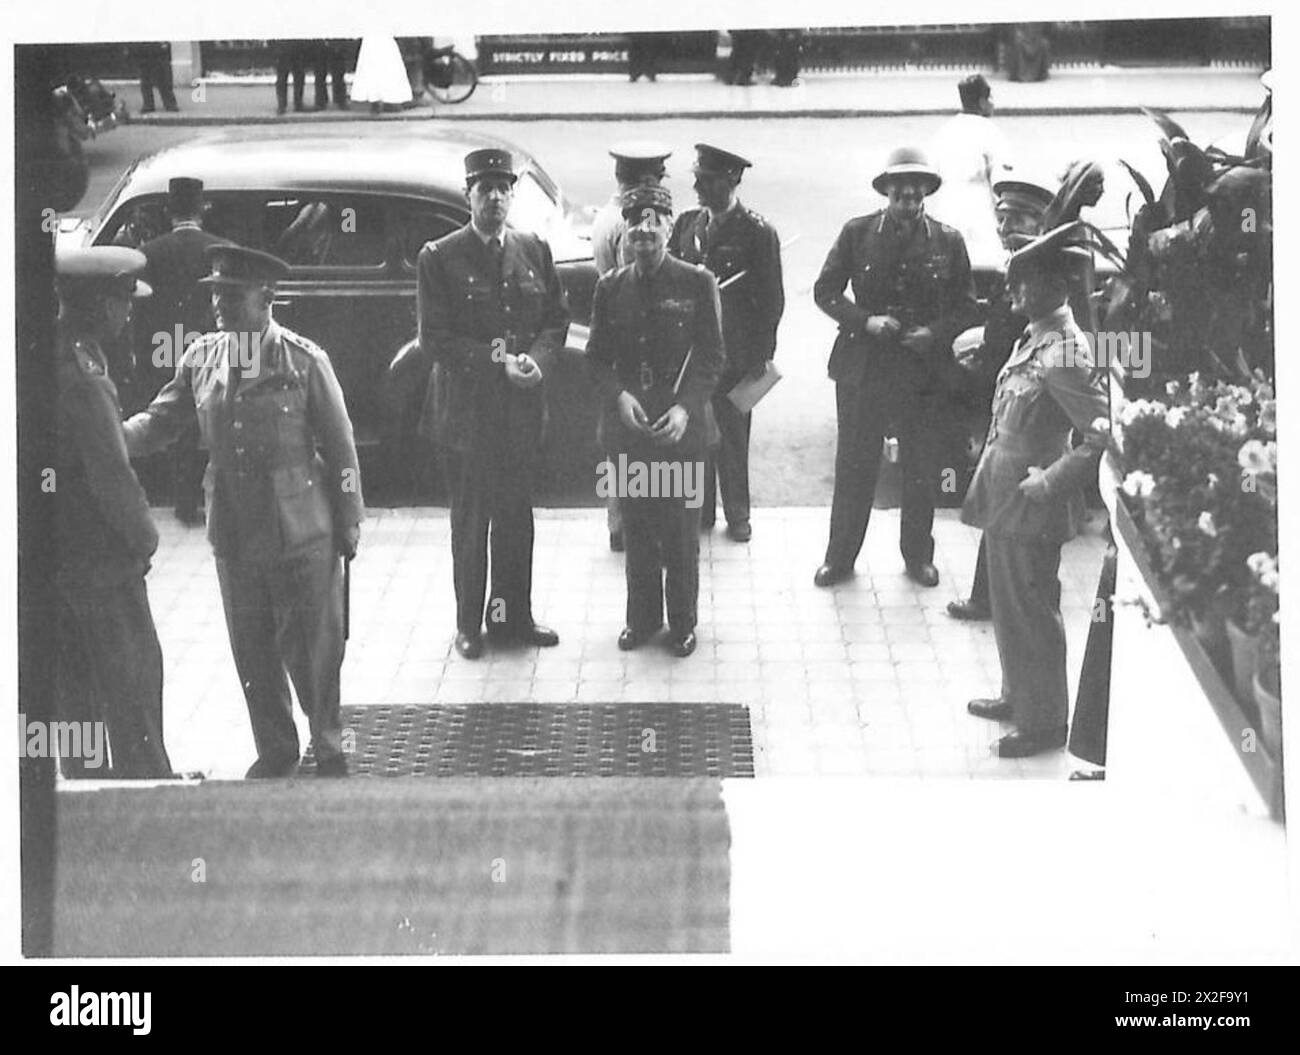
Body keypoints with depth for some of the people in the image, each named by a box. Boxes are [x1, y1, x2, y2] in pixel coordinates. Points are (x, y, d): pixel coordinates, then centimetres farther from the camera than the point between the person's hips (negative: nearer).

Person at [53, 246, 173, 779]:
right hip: (100, 560, -9)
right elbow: (111, 479, -23)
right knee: (131, 693, 3)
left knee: (75, 692, 18)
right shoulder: (82, 378, -24)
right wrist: (144, 538, -7)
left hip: (51, 553, 9)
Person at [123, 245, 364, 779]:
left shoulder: (303, 360, -9)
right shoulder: (201, 358, 3)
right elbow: (160, 419, 6)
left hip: (302, 535, -4)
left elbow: (340, 446, -4)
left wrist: (348, 524, -2)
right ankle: (275, 751, 30)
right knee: (252, 653, 13)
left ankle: (328, 750, 24)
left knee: (312, 651, 4)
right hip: (232, 535, 4)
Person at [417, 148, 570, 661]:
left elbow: (557, 318, 9)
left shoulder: (534, 251, 6)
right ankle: (469, 624, 16)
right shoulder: (439, 258, -7)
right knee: (470, 521, 6)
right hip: (466, 410, -4)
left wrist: (535, 359, -11)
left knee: (516, 516, 13)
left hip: (521, 407, 4)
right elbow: (434, 340, -11)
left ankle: (513, 615, 26)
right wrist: (498, 362, -17)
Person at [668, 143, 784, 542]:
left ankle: (737, 514, 19)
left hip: (734, 352, -3)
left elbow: (771, 299, -5)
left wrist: (761, 356, -7)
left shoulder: (757, 232, -6)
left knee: (732, 436, 5)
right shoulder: (686, 224, 7)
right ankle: (699, 510, 19)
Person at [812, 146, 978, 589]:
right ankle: (840, 557, 22)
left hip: (926, 372, 1)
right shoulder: (857, 233, -3)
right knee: (853, 468, 8)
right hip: (863, 368, 0)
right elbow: (825, 291, 1)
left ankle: (918, 556, 30)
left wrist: (935, 332, -14)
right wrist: (864, 321, -14)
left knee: (922, 470, 12)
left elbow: (966, 307, 4)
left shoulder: (947, 242, -2)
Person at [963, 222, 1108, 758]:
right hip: (1006, 496, 9)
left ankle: (1044, 724, 18)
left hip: (1031, 507, -9)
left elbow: (1102, 433, -26)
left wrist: (1049, 482, -22)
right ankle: (1018, 697, 39)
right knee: (1008, 603, 22)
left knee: (1030, 612, 4)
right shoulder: (1034, 339, 5)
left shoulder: (1064, 356, -23)